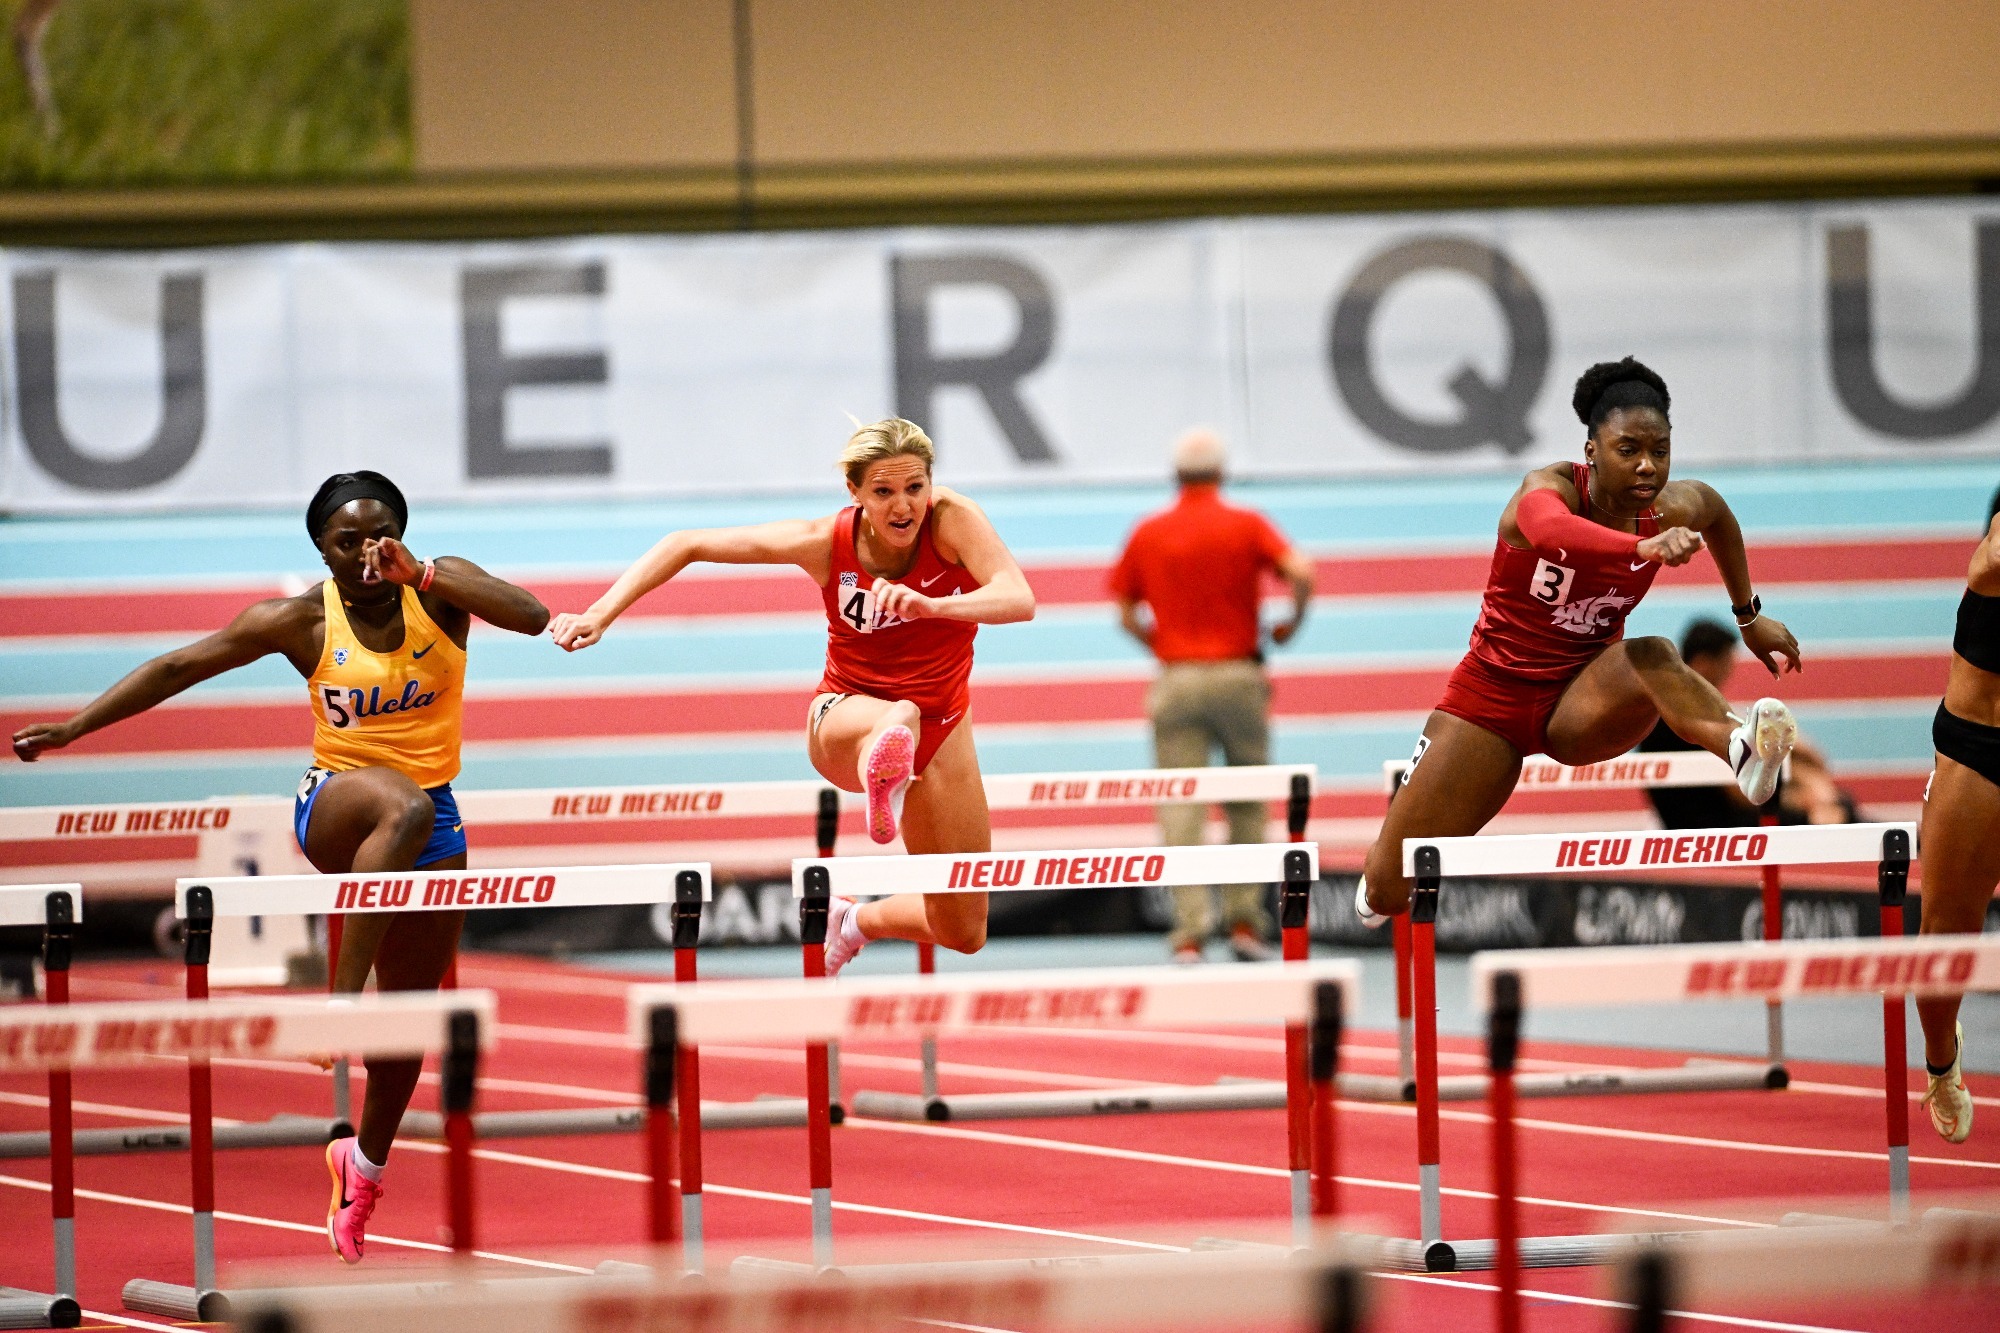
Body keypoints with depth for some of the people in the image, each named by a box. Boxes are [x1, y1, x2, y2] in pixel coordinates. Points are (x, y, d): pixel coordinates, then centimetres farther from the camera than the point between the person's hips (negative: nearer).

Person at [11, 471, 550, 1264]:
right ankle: (339, 1003, -40)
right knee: (402, 806, -41)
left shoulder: (440, 591, -5)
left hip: (433, 826, 3)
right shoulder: (302, 621, -7)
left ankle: (364, 1165, 32)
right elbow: (179, 668, 0)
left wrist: (419, 573, -33)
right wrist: (76, 725, -4)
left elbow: (531, 617, -23)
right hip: (335, 807, -3)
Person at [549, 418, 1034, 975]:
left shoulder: (952, 520, -21)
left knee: (963, 933, 4)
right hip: (847, 718, -2)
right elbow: (686, 545, -11)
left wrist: (930, 605, -56)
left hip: (941, 729, 2)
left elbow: (1020, 600, -38)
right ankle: (884, 777, -79)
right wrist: (601, 614, -22)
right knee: (895, 717, -44)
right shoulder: (826, 542, -19)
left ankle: (853, 923, 33)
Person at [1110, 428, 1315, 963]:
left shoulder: (1147, 533, 7)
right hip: (1239, 675, 0)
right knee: (1248, 804, 13)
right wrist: (1290, 625, 3)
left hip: (1176, 679, 1)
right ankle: (1245, 920, 8)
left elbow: (1125, 614, 7)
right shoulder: (1246, 525, 1)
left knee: (1180, 810, -3)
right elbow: (1301, 573, -13)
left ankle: (1190, 929, -12)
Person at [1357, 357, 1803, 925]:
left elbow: (1716, 511, 19)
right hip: (1492, 694, -2)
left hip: (1580, 701, 2)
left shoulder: (1673, 510, -9)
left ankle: (1740, 745, -64)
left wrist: (1749, 615, 20)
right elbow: (1550, 531, -52)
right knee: (1389, 892, -1)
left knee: (1652, 658, -36)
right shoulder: (1548, 489, -24)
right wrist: (1645, 547, -69)